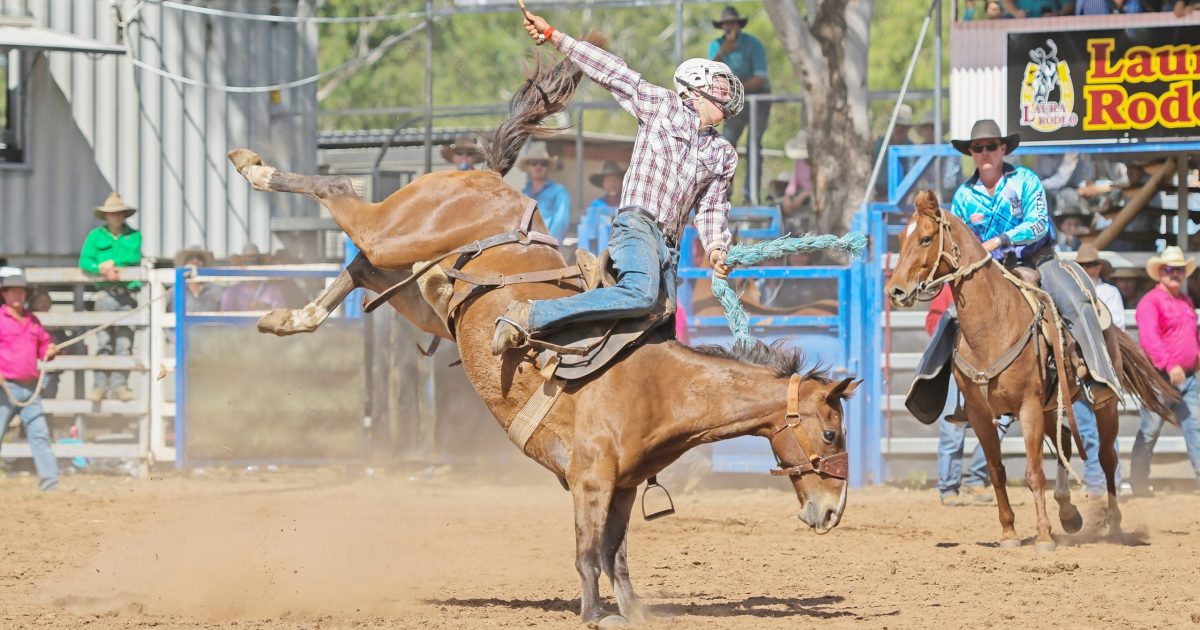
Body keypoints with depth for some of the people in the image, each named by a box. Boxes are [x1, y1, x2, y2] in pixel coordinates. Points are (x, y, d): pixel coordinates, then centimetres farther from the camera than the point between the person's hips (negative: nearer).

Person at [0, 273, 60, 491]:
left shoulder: (33, 321, 14)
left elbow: (43, 344, 26)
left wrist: (49, 351, 3)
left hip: (31, 389, 6)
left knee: (39, 435, 3)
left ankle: (50, 481, 3)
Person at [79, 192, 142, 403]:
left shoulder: (135, 236, 9)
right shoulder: (96, 236, 8)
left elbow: (135, 257, -2)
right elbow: (84, 261, 0)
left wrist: (113, 262, -11)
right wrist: (102, 269, -16)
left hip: (128, 293, 1)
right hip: (106, 293, -1)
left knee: (125, 341, -1)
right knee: (104, 341, -4)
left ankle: (119, 384, 3)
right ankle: (100, 385, -4)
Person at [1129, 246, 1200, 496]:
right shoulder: (1151, 302, -9)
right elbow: (1150, 338, -22)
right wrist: (1170, 364, -32)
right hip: (1159, 377, -7)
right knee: (1150, 431, 2)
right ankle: (1138, 482, 11)